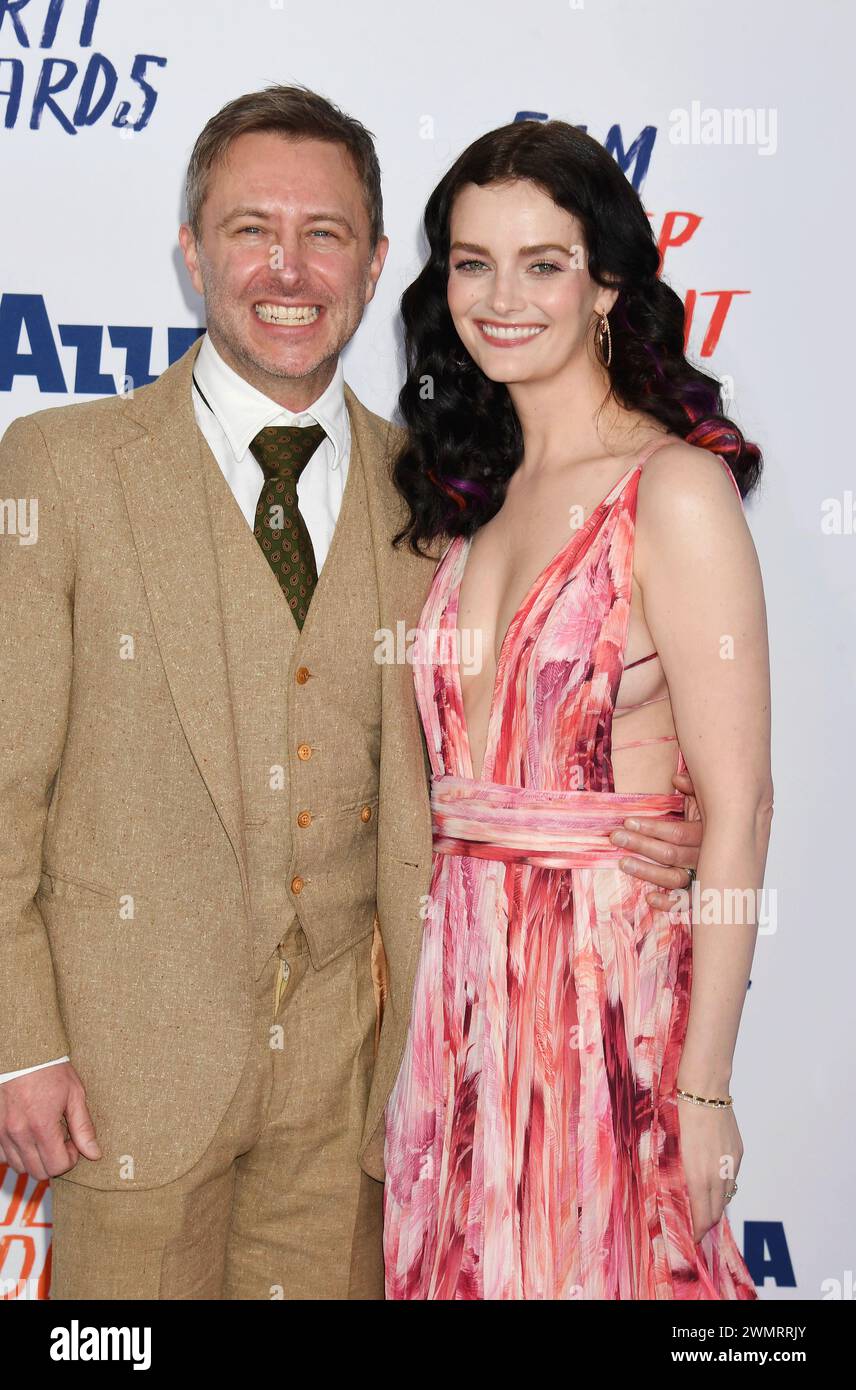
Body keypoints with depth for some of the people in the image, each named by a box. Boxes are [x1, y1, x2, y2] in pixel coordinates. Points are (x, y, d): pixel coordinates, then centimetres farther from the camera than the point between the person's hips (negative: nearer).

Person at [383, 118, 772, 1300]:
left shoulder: (676, 489, -11)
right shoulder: (475, 488, 10)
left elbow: (737, 807, -14)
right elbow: (460, 761, 9)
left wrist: (704, 1086, -15)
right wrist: (436, 981, 2)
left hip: (614, 972, -6)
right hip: (464, 970, 6)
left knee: (593, 1267, 7)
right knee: (469, 1266, 15)